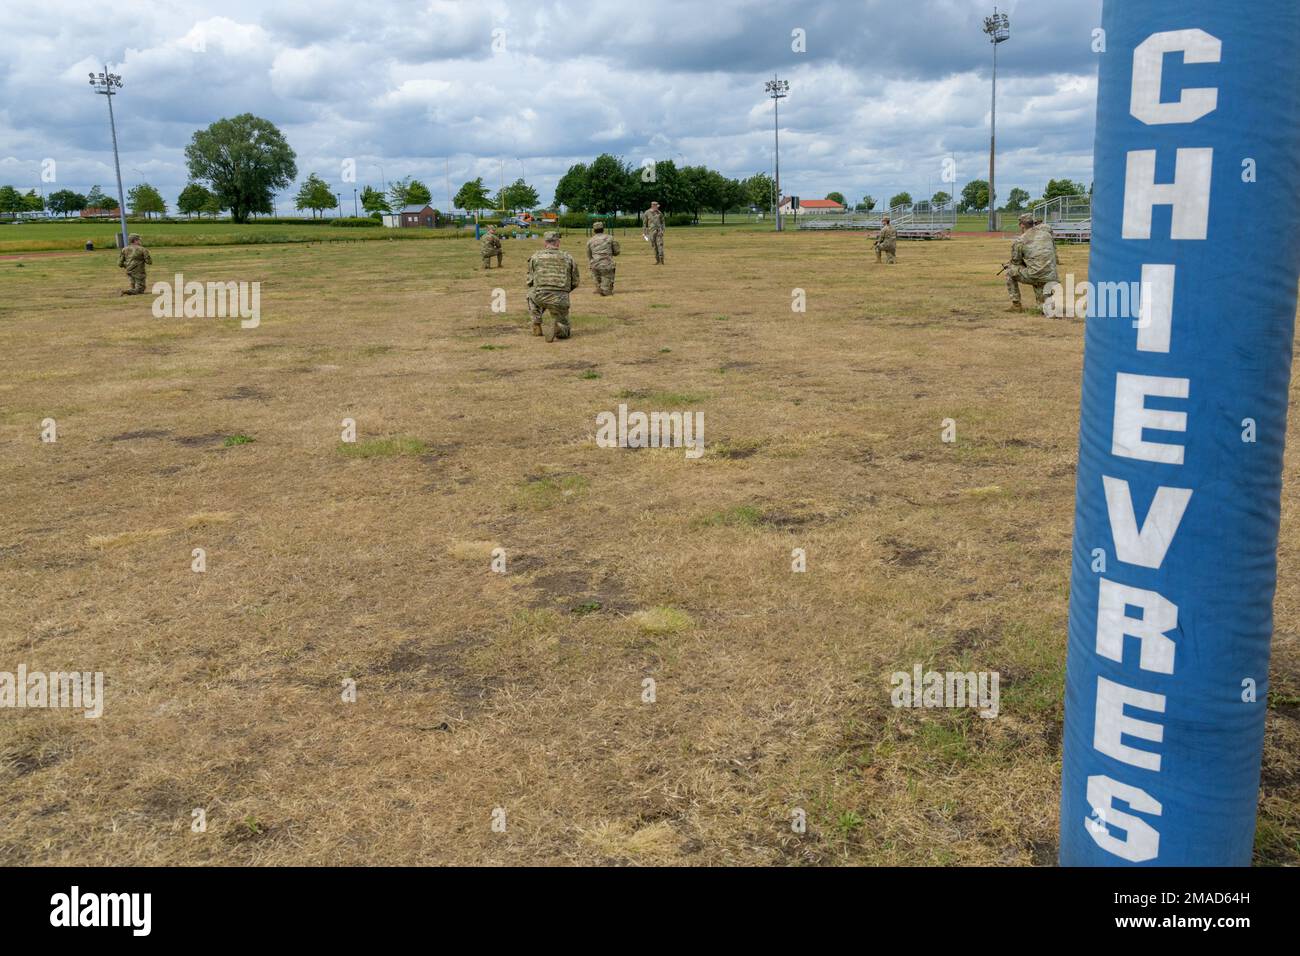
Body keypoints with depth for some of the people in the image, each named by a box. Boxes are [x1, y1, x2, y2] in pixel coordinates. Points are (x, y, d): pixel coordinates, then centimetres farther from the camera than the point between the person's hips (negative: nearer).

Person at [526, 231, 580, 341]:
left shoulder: (535, 256, 10)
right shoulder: (568, 258, 13)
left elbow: (530, 281, 14)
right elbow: (575, 283, 15)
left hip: (540, 296, 0)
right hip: (561, 299, 0)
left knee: (531, 296, 38)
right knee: (566, 332, 19)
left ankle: (536, 325, 21)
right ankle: (557, 327, -17)